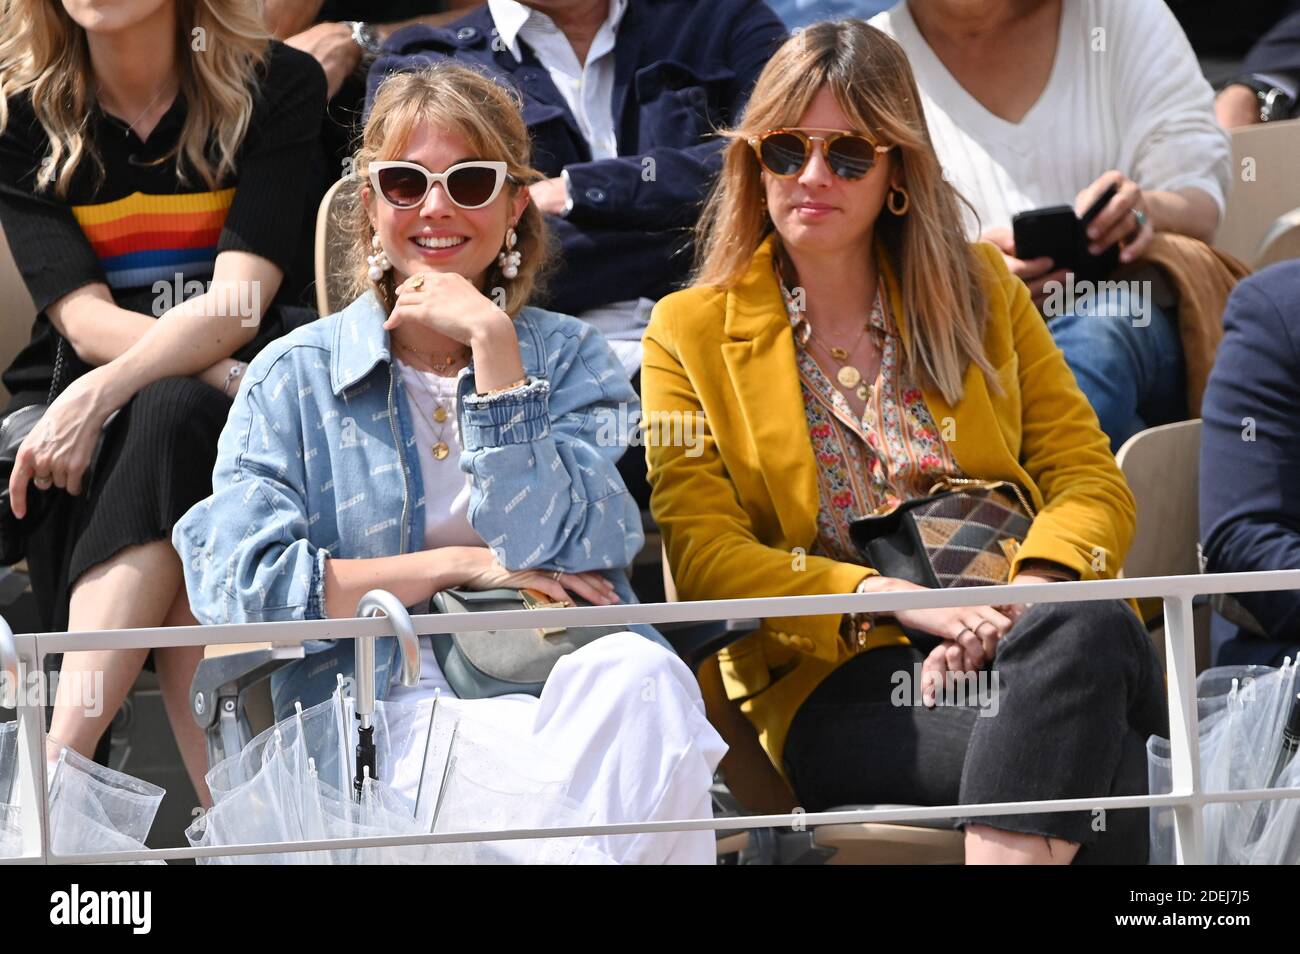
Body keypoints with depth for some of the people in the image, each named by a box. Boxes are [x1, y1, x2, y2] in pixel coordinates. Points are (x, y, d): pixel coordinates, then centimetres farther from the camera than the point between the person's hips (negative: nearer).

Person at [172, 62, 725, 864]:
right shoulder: (293, 378, 13)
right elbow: (235, 582, -3)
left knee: (640, 676, -35)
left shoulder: (570, 359, 16)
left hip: (569, 703, 3)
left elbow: (548, 547, -3)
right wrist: (461, 566, -5)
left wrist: (490, 342, -4)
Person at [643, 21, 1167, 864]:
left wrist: (1028, 597, -12)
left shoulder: (980, 290, 20)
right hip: (832, 683, -3)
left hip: (1013, 643, 4)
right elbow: (703, 555, 1)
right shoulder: (689, 335, 13)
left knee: (1092, 631, -37)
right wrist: (899, 598, -15)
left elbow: (1092, 481, 11)